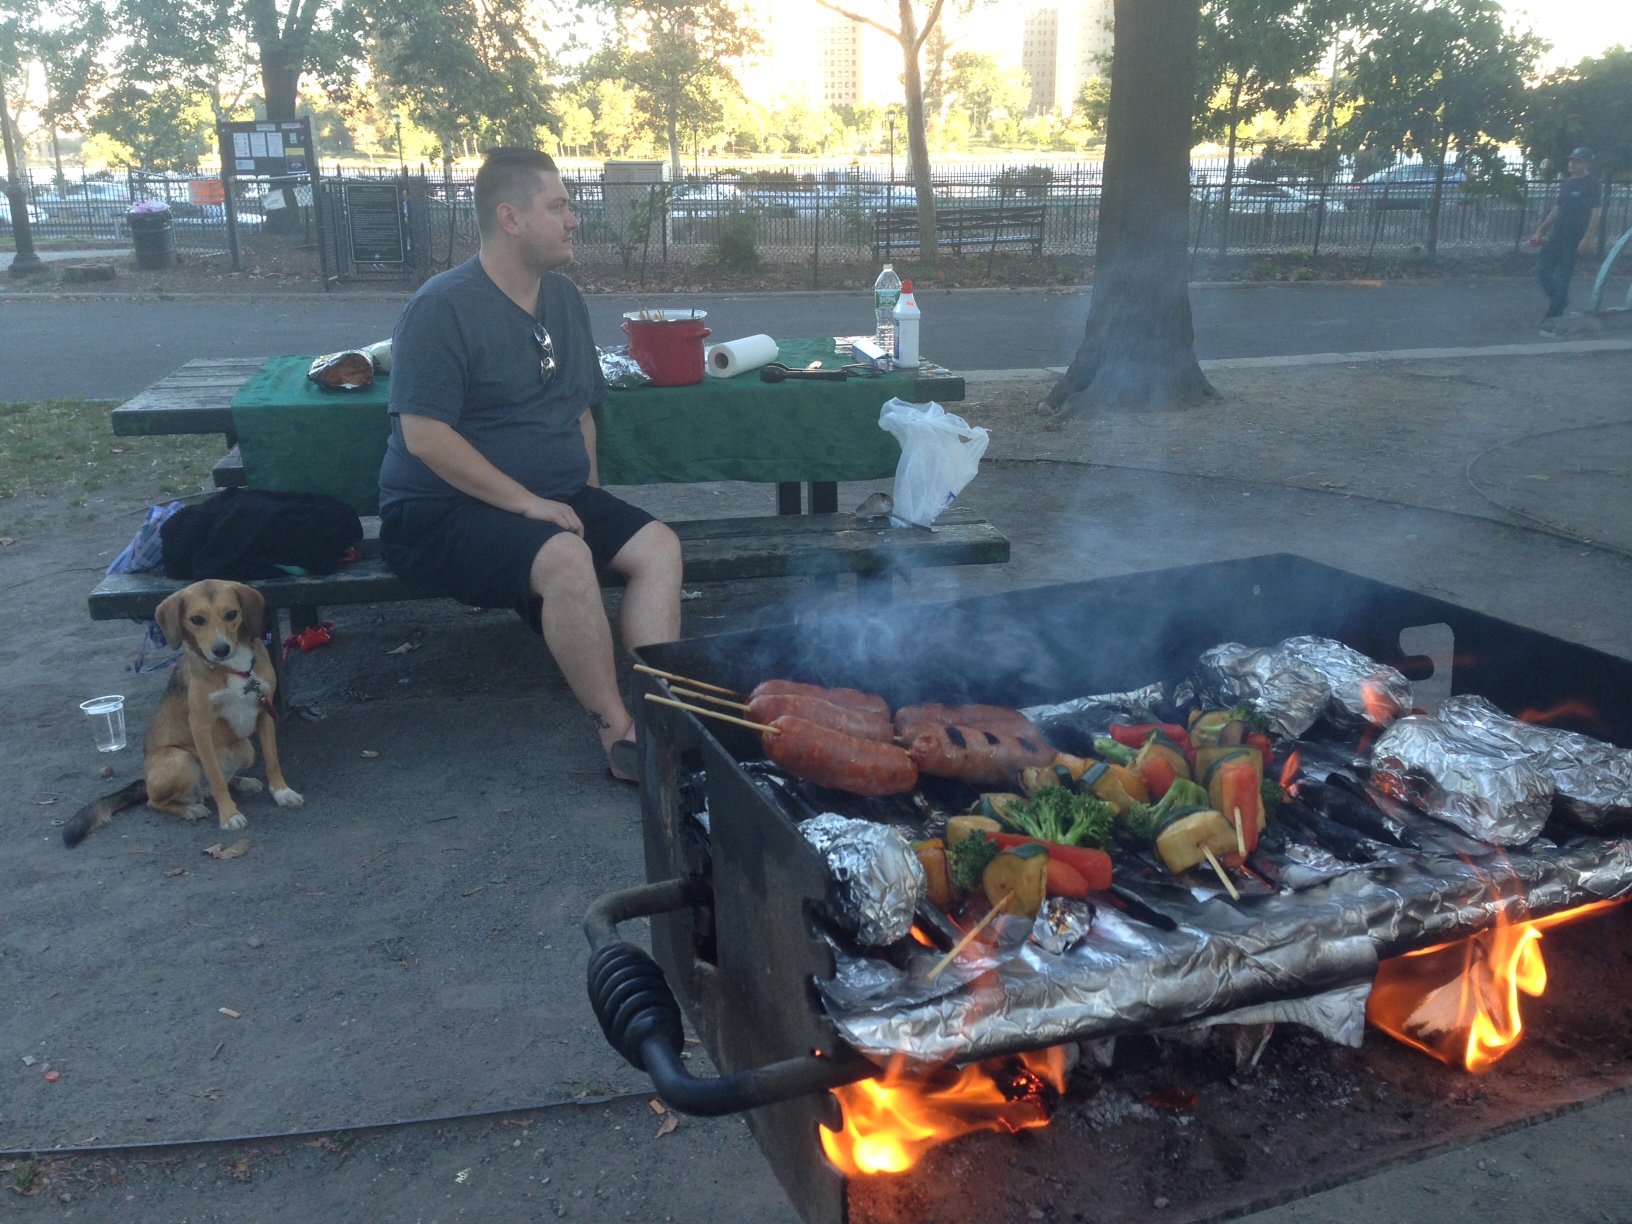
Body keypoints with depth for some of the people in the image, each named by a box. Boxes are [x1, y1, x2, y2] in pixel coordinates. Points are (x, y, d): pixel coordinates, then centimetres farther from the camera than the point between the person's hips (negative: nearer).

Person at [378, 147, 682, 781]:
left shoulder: (564, 299, 12)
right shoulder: (443, 307, -12)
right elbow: (425, 437, -20)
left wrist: (590, 497, 5)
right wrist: (528, 502, -22)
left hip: (557, 499, 8)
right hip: (442, 510, -7)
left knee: (658, 546, -14)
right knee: (565, 558, -33)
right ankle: (620, 735, -22)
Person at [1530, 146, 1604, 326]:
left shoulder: (1592, 185, -8)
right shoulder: (1566, 183, 14)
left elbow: (1596, 213, -13)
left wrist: (1587, 239, -21)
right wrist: (1541, 230, 18)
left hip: (1573, 240, -7)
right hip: (1556, 236, 7)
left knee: (1562, 276, -5)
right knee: (1542, 269, 5)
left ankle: (1553, 315, 1)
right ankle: (1560, 300, 23)